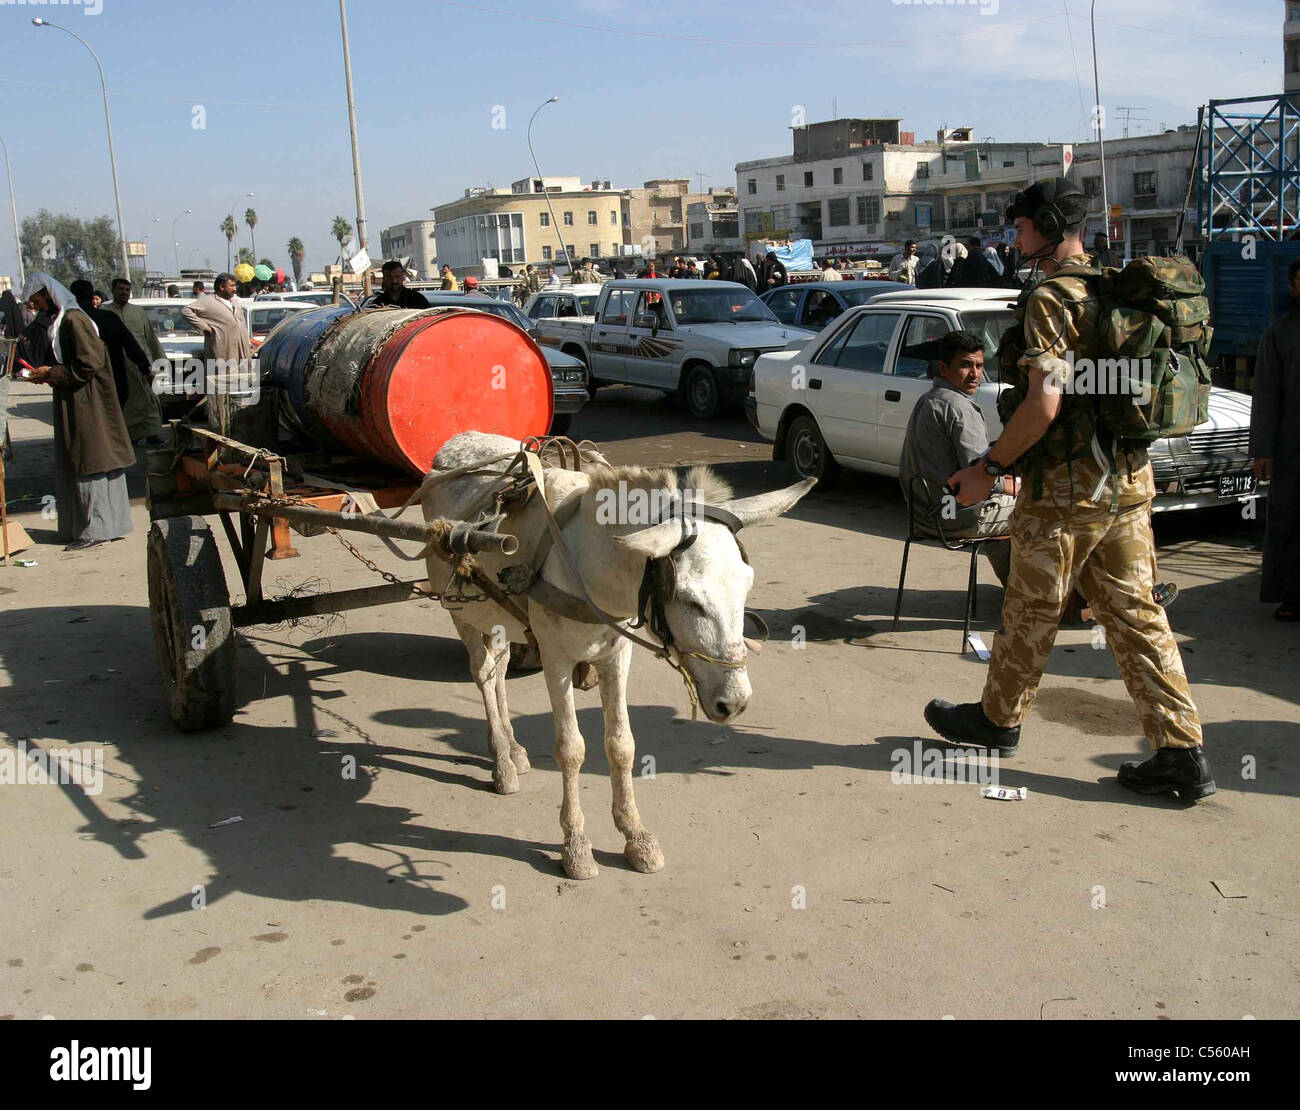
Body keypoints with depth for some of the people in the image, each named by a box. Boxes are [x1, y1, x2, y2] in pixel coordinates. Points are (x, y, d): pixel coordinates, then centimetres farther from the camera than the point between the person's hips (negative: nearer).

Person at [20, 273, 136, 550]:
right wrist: (47, 373, 5)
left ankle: (96, 529, -1)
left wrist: (52, 374, -13)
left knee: (88, 464, -6)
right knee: (76, 465, 11)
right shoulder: (58, 320, 15)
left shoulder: (73, 320, -15)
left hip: (86, 403, -10)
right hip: (72, 402, 10)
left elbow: (89, 363, -20)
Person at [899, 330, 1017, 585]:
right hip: (956, 517, -10)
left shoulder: (926, 401, 11)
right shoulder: (959, 406, -20)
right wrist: (1012, 487, -3)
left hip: (925, 511, 10)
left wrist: (997, 479, 13)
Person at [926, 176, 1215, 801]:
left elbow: (1044, 403, -22)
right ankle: (1183, 755, 8)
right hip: (1130, 479, 8)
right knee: (1135, 614, 9)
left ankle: (998, 720, 28)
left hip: (1067, 485, -8)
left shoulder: (1050, 299, -14)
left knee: (1031, 612, 9)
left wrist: (989, 468, -13)